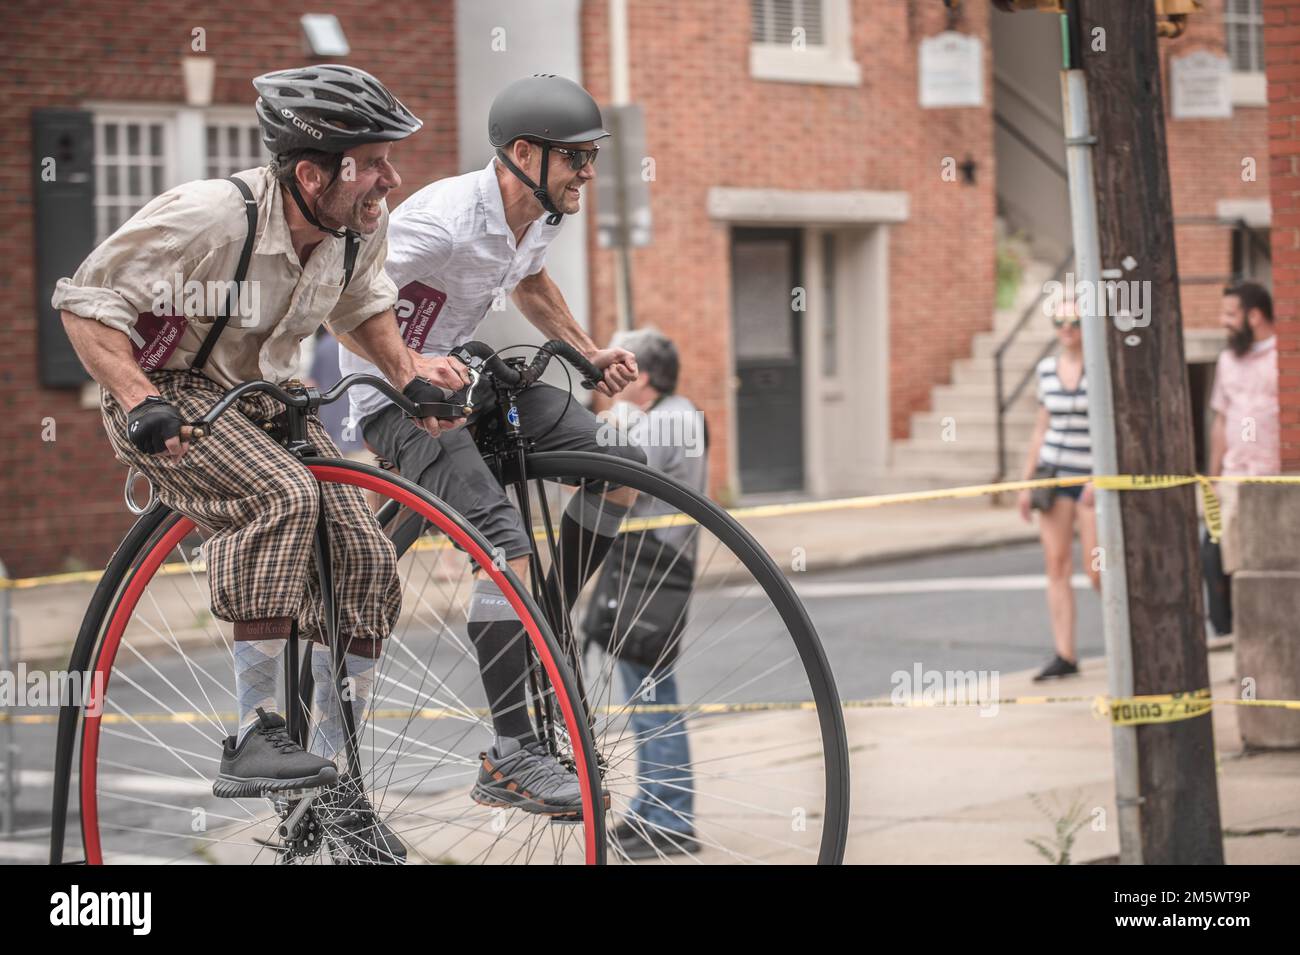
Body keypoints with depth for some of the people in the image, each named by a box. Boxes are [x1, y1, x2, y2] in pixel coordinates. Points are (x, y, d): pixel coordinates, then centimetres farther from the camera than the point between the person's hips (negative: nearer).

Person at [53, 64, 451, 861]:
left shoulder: (362, 226, -9)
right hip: (168, 394, -7)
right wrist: (139, 403, -35)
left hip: (263, 395, 7)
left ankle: (331, 784, 7)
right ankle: (255, 737, -28)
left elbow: (364, 304, 14)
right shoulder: (209, 216, -30)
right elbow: (86, 300, -23)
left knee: (367, 561, -6)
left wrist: (411, 377, -1)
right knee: (284, 496, -34)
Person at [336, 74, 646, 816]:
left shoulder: (543, 214, -1)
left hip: (461, 376, 9)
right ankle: (513, 756, -22)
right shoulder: (446, 219, -27)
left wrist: (593, 354, 12)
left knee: (622, 464, -4)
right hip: (395, 400, -8)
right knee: (508, 545, -25)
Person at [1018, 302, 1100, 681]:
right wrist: (1027, 480, 12)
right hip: (1054, 475, 5)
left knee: (1097, 572, -6)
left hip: (1094, 477, -5)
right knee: (1056, 566, -2)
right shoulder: (1047, 369, 8)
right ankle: (1065, 656, 0)